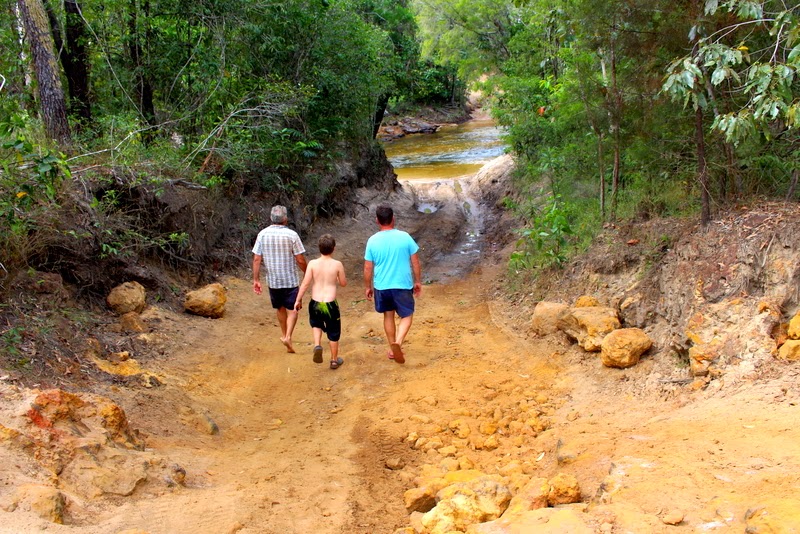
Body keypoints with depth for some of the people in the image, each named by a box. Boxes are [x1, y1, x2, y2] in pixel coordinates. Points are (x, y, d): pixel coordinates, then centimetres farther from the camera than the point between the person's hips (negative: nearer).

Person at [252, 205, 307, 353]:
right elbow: (300, 260, -12)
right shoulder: (291, 235, -15)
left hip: (272, 280, 3)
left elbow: (256, 259, -4)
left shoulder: (263, 234, -6)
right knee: (292, 309, 6)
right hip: (290, 279, -3)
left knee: (280, 308, 22)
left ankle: (284, 335, 37)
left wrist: (256, 279, 3)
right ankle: (288, 336, -12)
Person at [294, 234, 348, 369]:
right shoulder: (337, 264, -10)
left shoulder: (312, 263, -8)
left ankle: (317, 345, 6)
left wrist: (298, 300, 2)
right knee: (333, 333, 16)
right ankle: (334, 360, 28)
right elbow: (343, 283, 1)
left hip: (315, 303, 1)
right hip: (330, 304, -1)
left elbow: (305, 283, -8)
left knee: (316, 324, 31)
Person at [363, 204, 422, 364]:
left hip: (381, 286, 2)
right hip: (403, 285, -2)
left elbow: (367, 269, -3)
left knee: (388, 315, 21)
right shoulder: (405, 237, -10)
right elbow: (415, 263, -4)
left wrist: (368, 287, 11)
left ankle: (393, 349, 29)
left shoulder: (373, 241, -8)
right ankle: (398, 342, -14)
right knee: (407, 316, 11)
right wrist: (418, 282, 10)